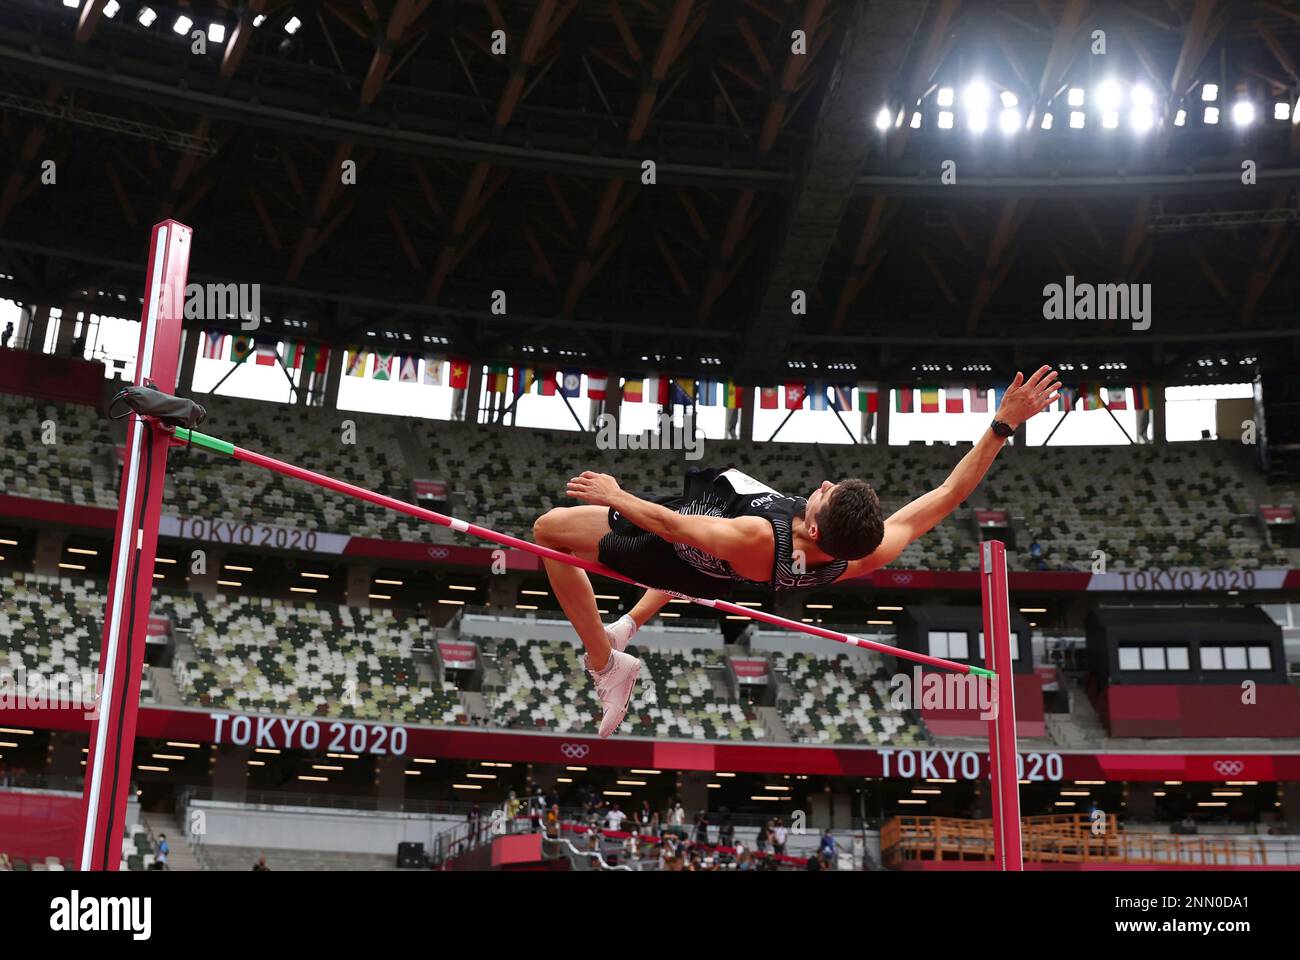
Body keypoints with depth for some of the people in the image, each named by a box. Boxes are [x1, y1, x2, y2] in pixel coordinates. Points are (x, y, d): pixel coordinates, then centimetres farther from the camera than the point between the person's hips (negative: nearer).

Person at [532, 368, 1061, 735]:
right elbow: (949, 493, -28)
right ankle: (626, 627, 49)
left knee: (549, 528, 8)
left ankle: (606, 664, 10)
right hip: (713, 576, 6)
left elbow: (668, 525, -34)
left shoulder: (756, 540, -49)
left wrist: (613, 495, -17)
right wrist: (1004, 424, -28)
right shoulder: (860, 559, -35)